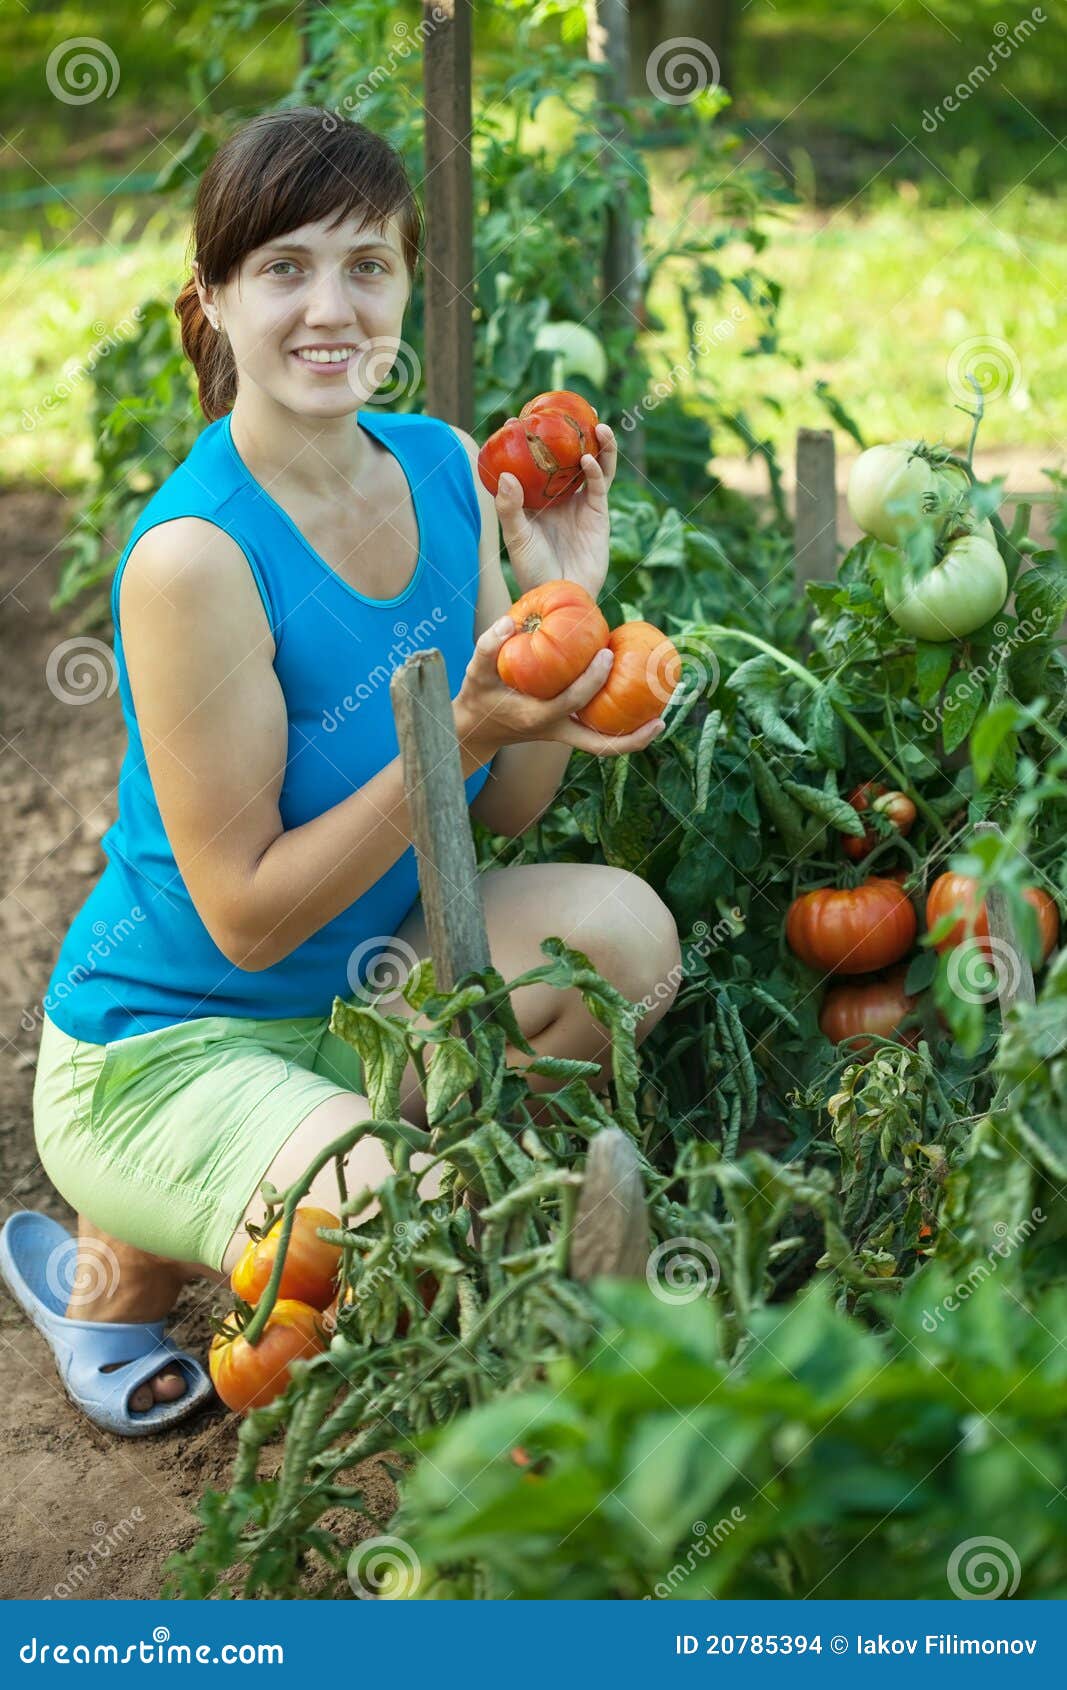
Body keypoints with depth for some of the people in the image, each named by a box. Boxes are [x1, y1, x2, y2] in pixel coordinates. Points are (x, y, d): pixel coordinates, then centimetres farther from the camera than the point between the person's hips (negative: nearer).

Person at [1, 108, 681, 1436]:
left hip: (353, 994, 7)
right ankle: (120, 1265, 4)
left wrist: (560, 605, -12)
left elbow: (504, 813, 3)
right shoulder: (195, 554, -25)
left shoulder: (447, 472, -3)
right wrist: (454, 738, -29)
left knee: (620, 929, -18)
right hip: (164, 1049, -7)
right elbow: (246, 916, -21)